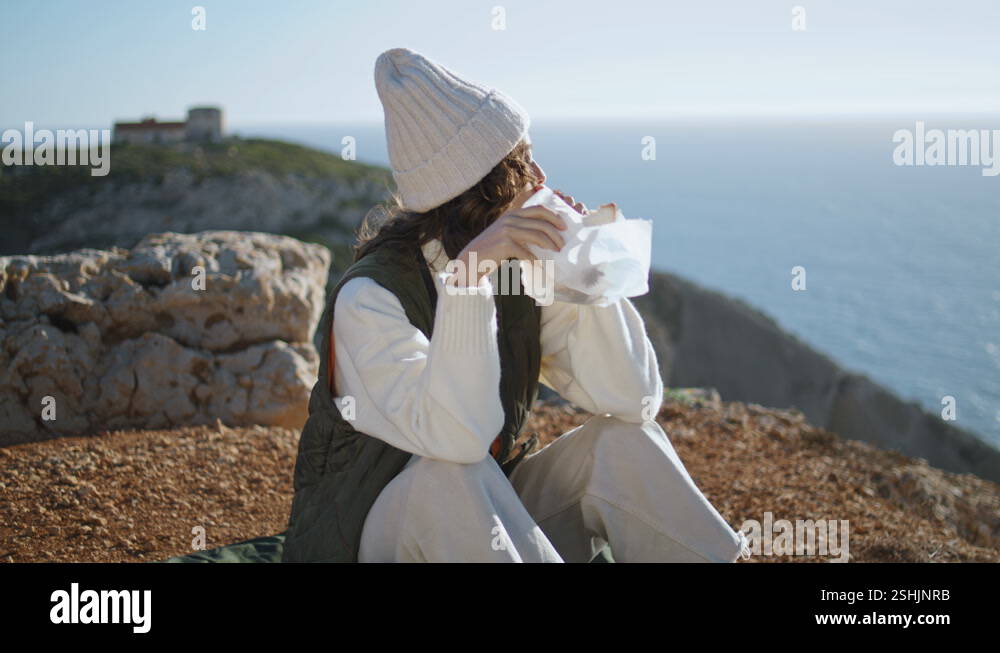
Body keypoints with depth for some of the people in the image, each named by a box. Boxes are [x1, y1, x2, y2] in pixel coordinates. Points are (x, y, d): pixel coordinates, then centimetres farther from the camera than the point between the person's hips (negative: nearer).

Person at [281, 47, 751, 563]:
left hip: (488, 520, 5)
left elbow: (633, 400, -11)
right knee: (452, 477, -34)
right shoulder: (369, 296, -21)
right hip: (366, 536, -5)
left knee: (623, 442, -14)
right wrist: (467, 276, -39)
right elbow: (458, 440, -35)